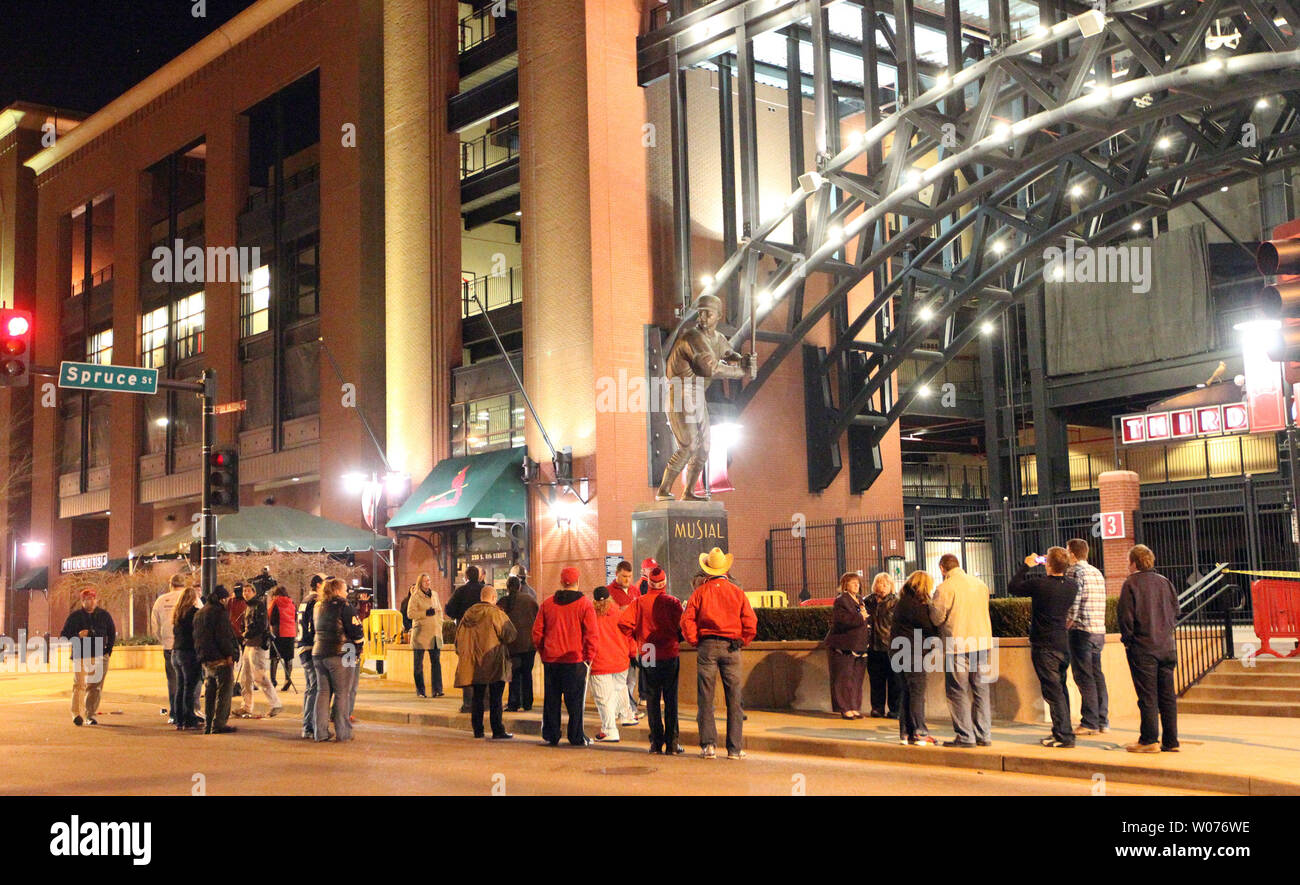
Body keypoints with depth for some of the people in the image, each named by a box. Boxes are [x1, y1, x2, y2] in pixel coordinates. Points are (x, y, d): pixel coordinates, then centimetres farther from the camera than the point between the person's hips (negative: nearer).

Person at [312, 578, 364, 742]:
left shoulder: (318, 607, 13)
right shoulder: (343, 606, -8)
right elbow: (356, 631, -10)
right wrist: (357, 652, 3)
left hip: (318, 653, 6)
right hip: (340, 654, -6)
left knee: (323, 692, 10)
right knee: (342, 693, 0)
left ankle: (320, 732, 10)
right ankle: (342, 733, 2)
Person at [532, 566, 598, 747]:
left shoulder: (547, 603, 5)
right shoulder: (585, 604, -4)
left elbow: (537, 632, 6)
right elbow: (591, 634, -8)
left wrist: (542, 652, 15)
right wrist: (589, 657, 0)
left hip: (551, 659, 3)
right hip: (576, 659, -3)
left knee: (551, 700, 10)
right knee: (575, 701, 3)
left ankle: (551, 736, 13)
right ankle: (576, 737, 4)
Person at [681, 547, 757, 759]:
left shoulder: (700, 592, 0)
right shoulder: (737, 592, 3)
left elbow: (686, 620, -7)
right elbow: (750, 622, -2)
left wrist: (696, 642, 4)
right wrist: (741, 642, 9)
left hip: (707, 646, -1)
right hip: (731, 647, 1)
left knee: (706, 698, 5)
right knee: (734, 698, 4)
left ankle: (708, 744, 2)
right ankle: (735, 748, 4)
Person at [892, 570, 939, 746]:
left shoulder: (903, 602, 17)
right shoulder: (914, 604, -14)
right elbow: (928, 625, -16)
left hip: (901, 652, 10)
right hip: (912, 652, -10)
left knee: (908, 692, 12)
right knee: (917, 692, -6)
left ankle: (905, 733, 14)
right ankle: (918, 733, -4)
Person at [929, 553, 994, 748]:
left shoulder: (944, 588, -10)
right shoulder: (981, 584, 10)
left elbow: (937, 618, -8)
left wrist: (932, 603, 12)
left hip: (958, 645, -6)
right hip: (983, 642, 6)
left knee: (959, 692, 1)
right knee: (981, 690, 11)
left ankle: (965, 737, 0)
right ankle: (984, 735, 13)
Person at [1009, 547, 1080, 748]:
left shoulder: (1039, 584, -18)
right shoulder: (1072, 586, 0)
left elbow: (1012, 587, -2)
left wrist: (1025, 565, 7)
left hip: (1044, 645, -7)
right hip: (1063, 643, 7)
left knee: (1053, 690, -4)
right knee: (1060, 688, 17)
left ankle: (1064, 736, -5)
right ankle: (1061, 732, 25)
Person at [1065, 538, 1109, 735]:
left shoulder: (1074, 571, -9)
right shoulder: (1097, 573, 17)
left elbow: (1073, 602, -15)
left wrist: (1067, 625, -6)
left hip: (1082, 630, -8)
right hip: (1099, 630, 8)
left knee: (1084, 677, -5)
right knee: (1097, 675, 11)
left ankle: (1090, 723, -5)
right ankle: (1102, 721, 12)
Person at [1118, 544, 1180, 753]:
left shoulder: (1131, 584, -7)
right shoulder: (1164, 582, 9)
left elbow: (1126, 616, -10)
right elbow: (1176, 610, 11)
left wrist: (1127, 640, 1)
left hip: (1143, 648, -5)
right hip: (1167, 646, 5)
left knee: (1147, 696, -2)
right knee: (1167, 695, 8)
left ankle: (1149, 740, -1)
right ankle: (1170, 741, 10)